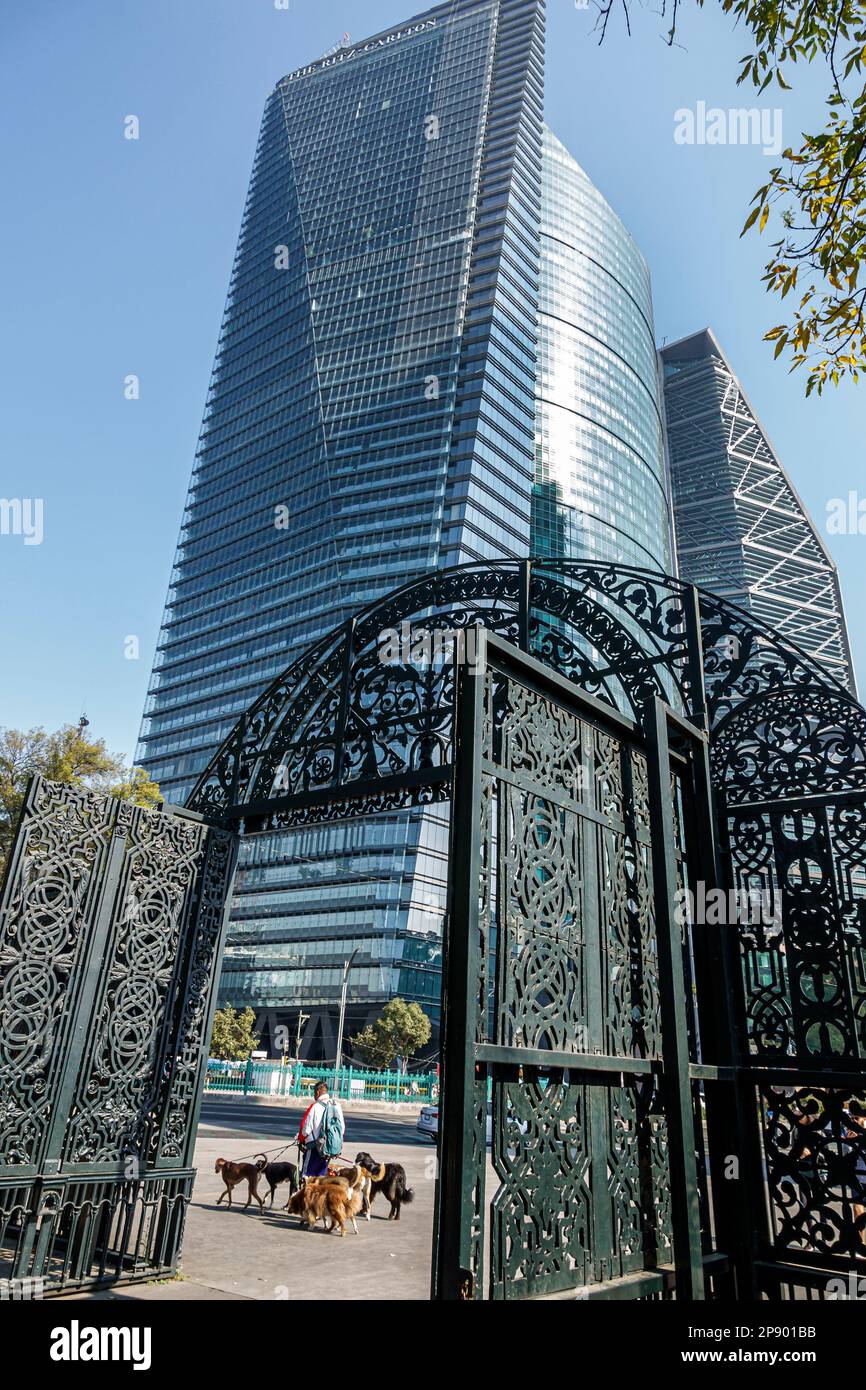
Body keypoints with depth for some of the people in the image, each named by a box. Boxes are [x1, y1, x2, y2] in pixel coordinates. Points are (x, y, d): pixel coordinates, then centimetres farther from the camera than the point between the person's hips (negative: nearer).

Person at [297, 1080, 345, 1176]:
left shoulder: (315, 1107, -15)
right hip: (332, 1146, 5)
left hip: (316, 1147, -5)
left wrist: (300, 1140, 9)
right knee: (322, 1174, 18)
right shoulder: (337, 1106, 2)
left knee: (307, 1175, 7)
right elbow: (342, 1128, 6)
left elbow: (305, 1129, -11)